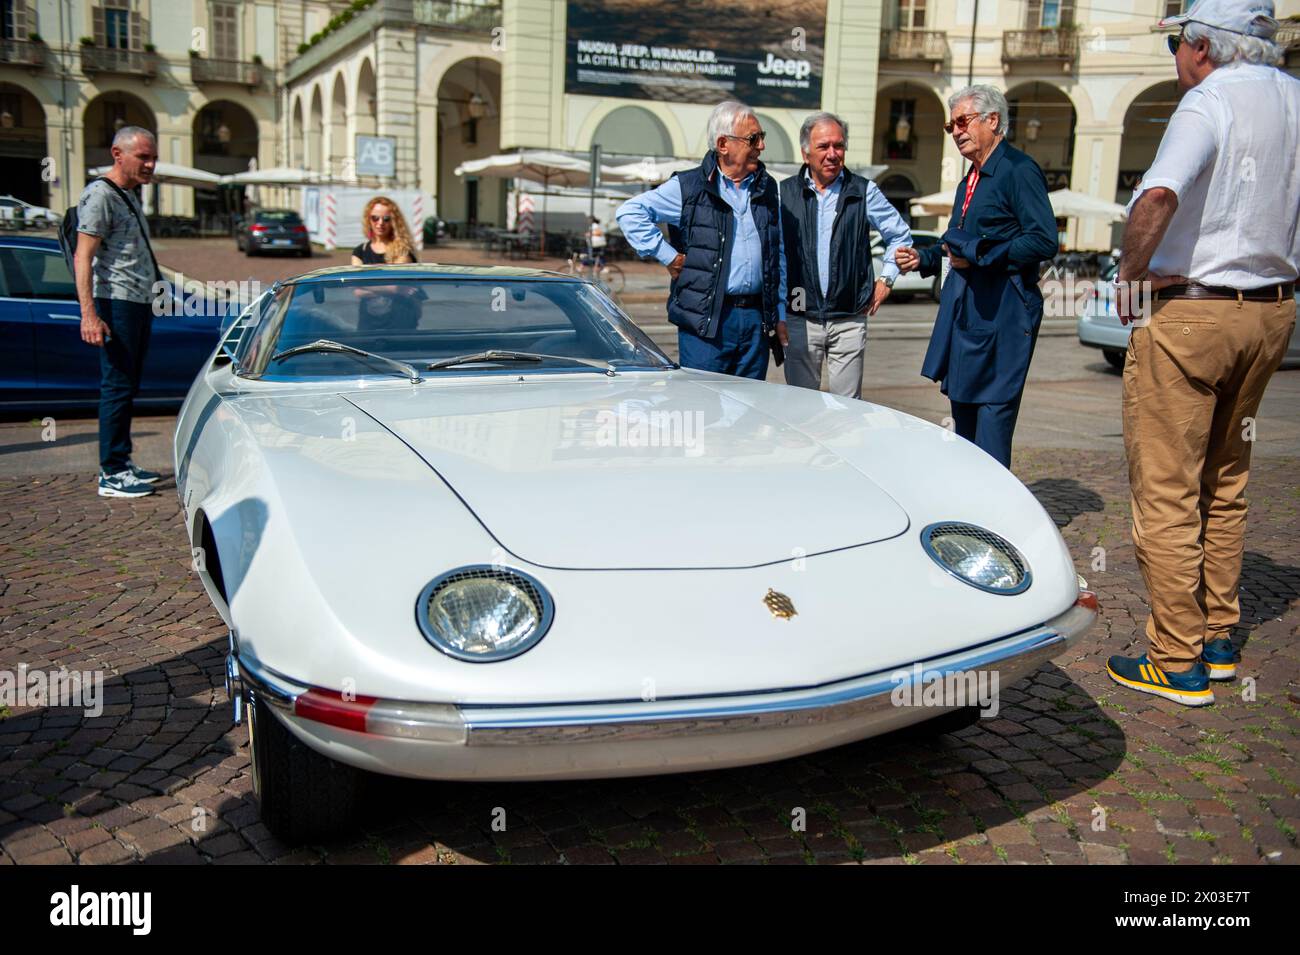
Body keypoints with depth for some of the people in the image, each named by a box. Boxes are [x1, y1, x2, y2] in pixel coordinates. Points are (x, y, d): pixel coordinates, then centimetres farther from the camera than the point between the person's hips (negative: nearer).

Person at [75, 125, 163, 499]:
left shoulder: (129, 195, 19)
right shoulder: (100, 194, -10)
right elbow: (83, 258, -17)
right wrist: (89, 314, -26)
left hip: (139, 303, 10)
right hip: (117, 302, -10)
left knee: (128, 387, 13)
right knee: (117, 387, -9)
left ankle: (124, 463, 21)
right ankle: (112, 475, -5)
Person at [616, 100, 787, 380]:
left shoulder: (768, 189, 14)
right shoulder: (690, 187, -2)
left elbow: (778, 259, 18)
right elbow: (630, 212, -3)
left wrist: (779, 316, 15)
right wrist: (668, 255, -8)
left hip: (756, 318, 5)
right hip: (705, 320, -4)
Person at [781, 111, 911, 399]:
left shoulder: (864, 192, 4)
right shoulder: (785, 193, 4)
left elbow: (901, 235, 16)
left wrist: (885, 280, 8)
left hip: (849, 321, 0)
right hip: (800, 319, 0)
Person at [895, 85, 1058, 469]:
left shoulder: (1018, 170, -8)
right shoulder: (969, 181, 21)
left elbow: (1044, 241, -17)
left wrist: (978, 254, -18)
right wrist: (922, 259, 12)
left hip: (1002, 316, -9)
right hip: (963, 314, 9)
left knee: (992, 419, -8)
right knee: (963, 416, 12)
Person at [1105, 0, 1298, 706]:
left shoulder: (1211, 100, -13)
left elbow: (1157, 199, -31)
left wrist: (1131, 272, -16)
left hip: (1190, 312, -8)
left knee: (1166, 491, -1)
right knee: (1225, 483, 18)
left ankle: (1178, 663, 4)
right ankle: (1218, 639, 26)